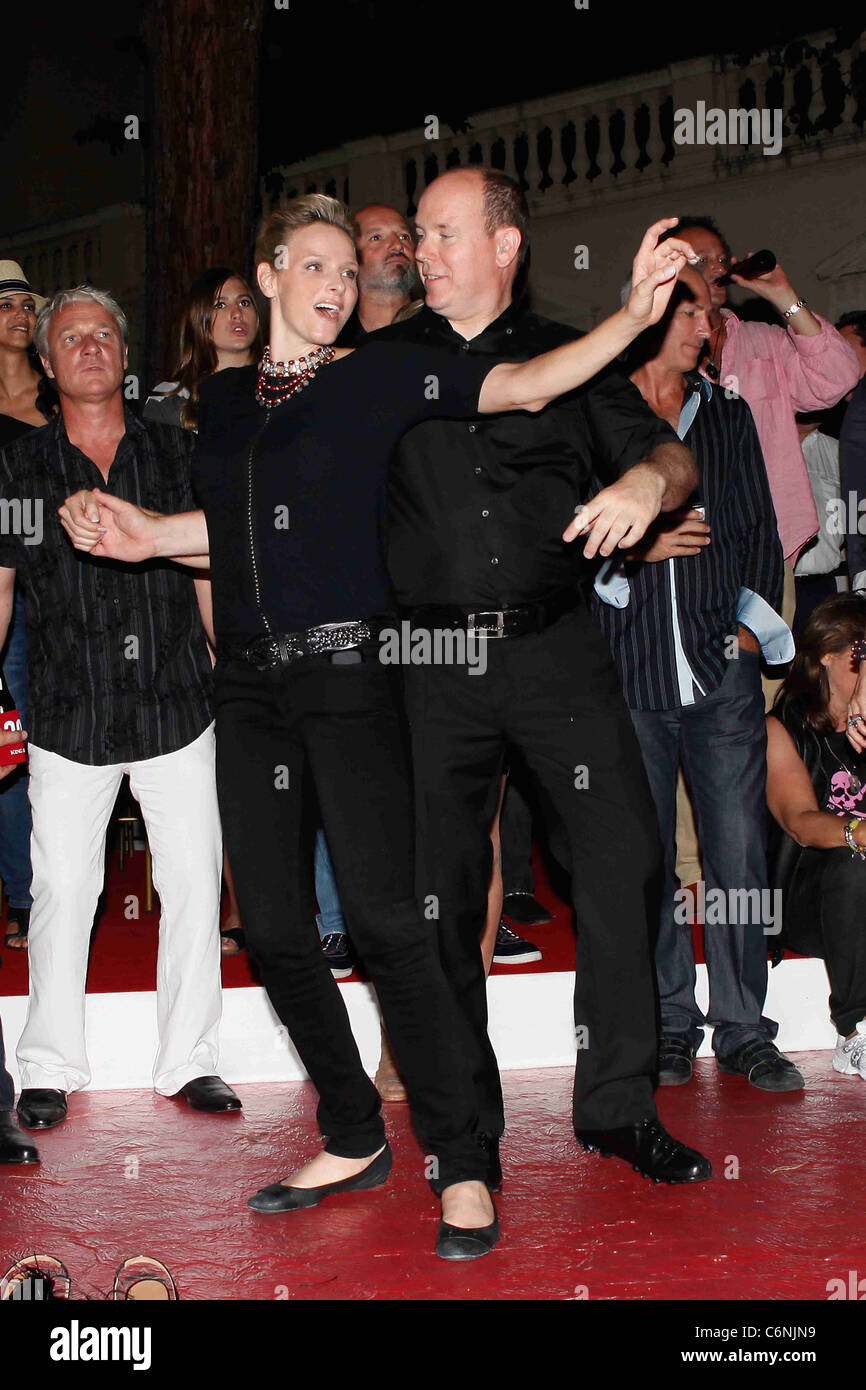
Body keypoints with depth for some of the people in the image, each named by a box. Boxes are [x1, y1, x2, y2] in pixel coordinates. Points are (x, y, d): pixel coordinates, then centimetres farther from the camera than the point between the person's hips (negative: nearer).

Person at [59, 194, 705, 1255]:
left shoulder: (380, 376, 2)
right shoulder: (225, 399, 16)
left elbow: (522, 386, -7)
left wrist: (635, 313, -19)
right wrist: (143, 534, 9)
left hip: (347, 671, -5)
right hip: (249, 683, 5)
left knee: (384, 919, -11)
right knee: (273, 929, 7)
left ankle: (460, 1165, 0)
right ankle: (354, 1141, 23)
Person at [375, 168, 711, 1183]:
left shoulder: (569, 358, 11)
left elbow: (671, 455, 7)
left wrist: (649, 478, -16)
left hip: (556, 646, 0)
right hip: (432, 656, 0)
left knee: (624, 854, -8)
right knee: (439, 889, 2)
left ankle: (617, 1103, 7)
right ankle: (466, 1121, 16)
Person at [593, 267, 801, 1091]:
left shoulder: (729, 418, 18)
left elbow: (760, 533, 17)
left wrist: (753, 621, 4)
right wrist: (634, 549, -9)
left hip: (722, 671, 2)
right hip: (629, 671, -2)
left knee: (739, 855, -2)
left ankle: (743, 1030, 8)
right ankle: (669, 1030, 13)